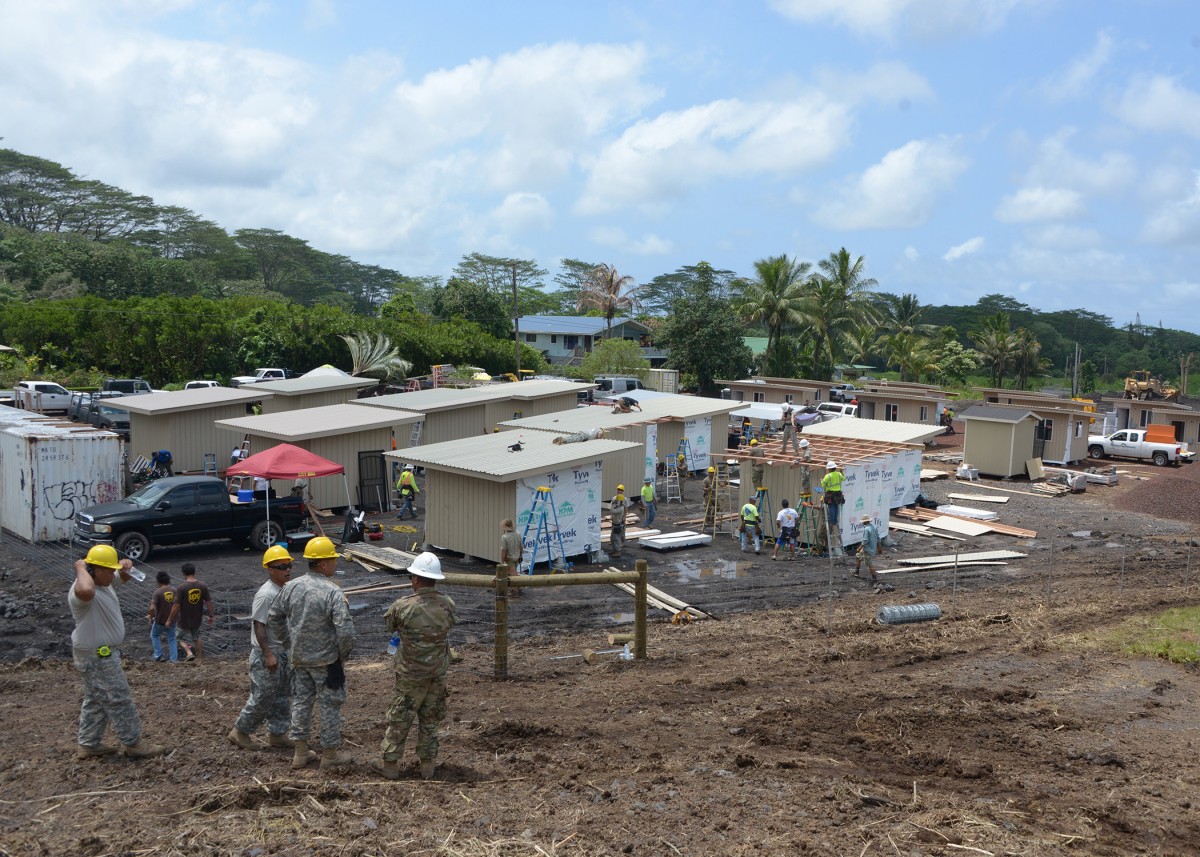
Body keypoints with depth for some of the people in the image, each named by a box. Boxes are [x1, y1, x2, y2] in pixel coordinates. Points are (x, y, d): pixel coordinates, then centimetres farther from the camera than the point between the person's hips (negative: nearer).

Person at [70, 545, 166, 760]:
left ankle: (88, 745, 29)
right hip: (97, 656, -10)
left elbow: (125, 577, 22)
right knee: (119, 700, 0)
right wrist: (81, 568, -36)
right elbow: (85, 591, -55)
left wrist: (126, 566, -3)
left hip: (103, 654, 10)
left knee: (96, 701, 19)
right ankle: (134, 744, 10)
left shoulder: (104, 581, 3)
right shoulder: (83, 591, -28)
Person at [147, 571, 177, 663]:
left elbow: (152, 608, -23)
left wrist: (151, 618, -7)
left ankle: (159, 656, 21)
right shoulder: (175, 590, -5)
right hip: (172, 620, 3)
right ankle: (174, 659, 15)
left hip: (160, 621, -3)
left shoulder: (158, 592, -19)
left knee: (154, 636, 23)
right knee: (171, 639, 17)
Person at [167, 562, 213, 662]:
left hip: (184, 620, -4)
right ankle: (199, 657, 30)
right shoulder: (203, 586, -9)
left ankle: (189, 653, -5)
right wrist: (211, 616, 9)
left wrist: (170, 620, -8)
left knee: (182, 637, 17)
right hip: (198, 620, 4)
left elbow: (176, 606, -19)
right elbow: (209, 602, -4)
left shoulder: (181, 588, -20)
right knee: (196, 637, 24)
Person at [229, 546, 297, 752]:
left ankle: (277, 733, 24)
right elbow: (258, 626, -20)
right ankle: (240, 731, 17)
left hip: (284, 652, 9)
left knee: (283, 696, 14)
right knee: (262, 697, 0)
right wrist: (268, 654, -22)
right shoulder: (265, 594, -20)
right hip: (267, 653, -9)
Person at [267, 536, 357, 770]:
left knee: (301, 701, 17)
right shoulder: (333, 593, -22)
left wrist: (287, 642, 17)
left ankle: (300, 752, 27)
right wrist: (344, 653, -8)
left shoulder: (291, 587, -3)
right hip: (326, 659, -6)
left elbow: (273, 617, 7)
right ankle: (330, 753, 19)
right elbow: (345, 629, -26)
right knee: (330, 705, 8)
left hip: (298, 657, 6)